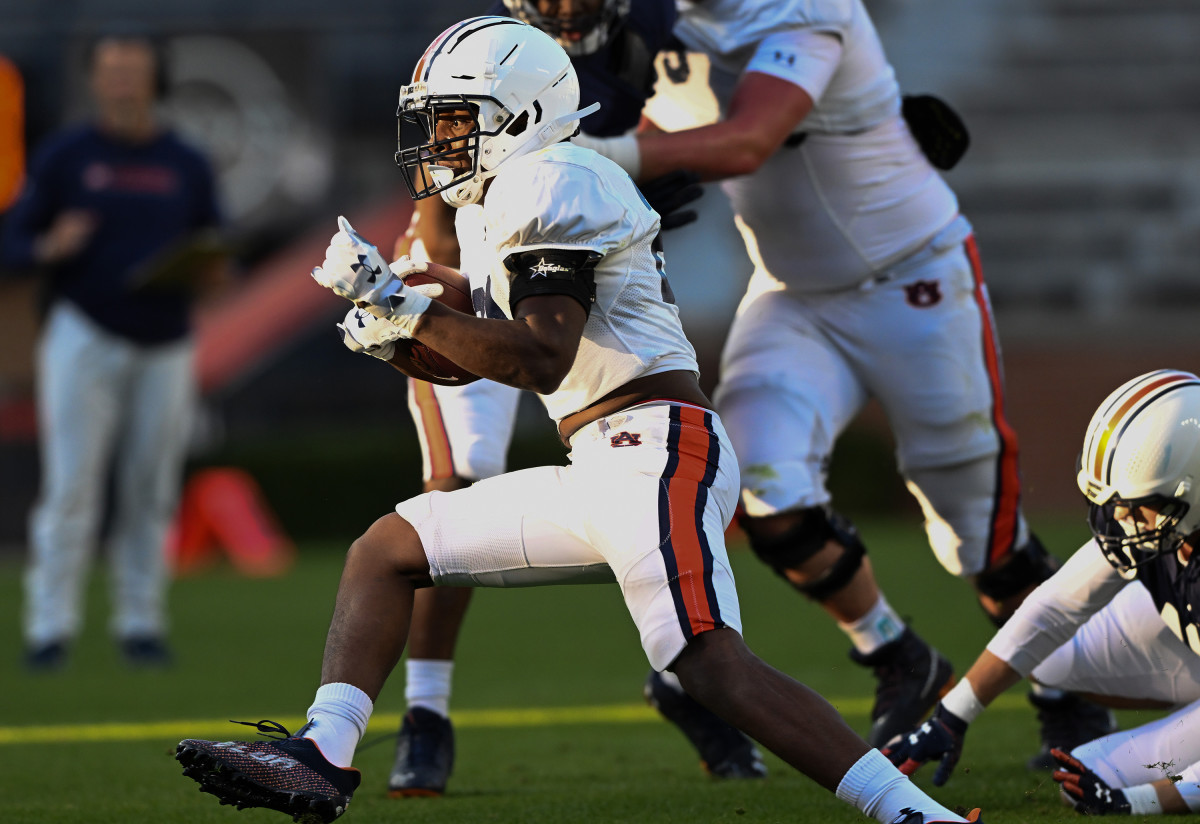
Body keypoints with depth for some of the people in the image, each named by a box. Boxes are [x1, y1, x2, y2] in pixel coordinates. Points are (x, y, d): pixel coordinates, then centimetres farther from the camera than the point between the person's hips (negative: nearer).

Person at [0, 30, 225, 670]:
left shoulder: (187, 166, 8)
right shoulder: (64, 156, 1)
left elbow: (210, 260, 15)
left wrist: (211, 276, -9)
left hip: (164, 348, 3)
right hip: (84, 337, -2)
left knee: (150, 493, 2)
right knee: (69, 487, -9)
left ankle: (140, 624, 11)